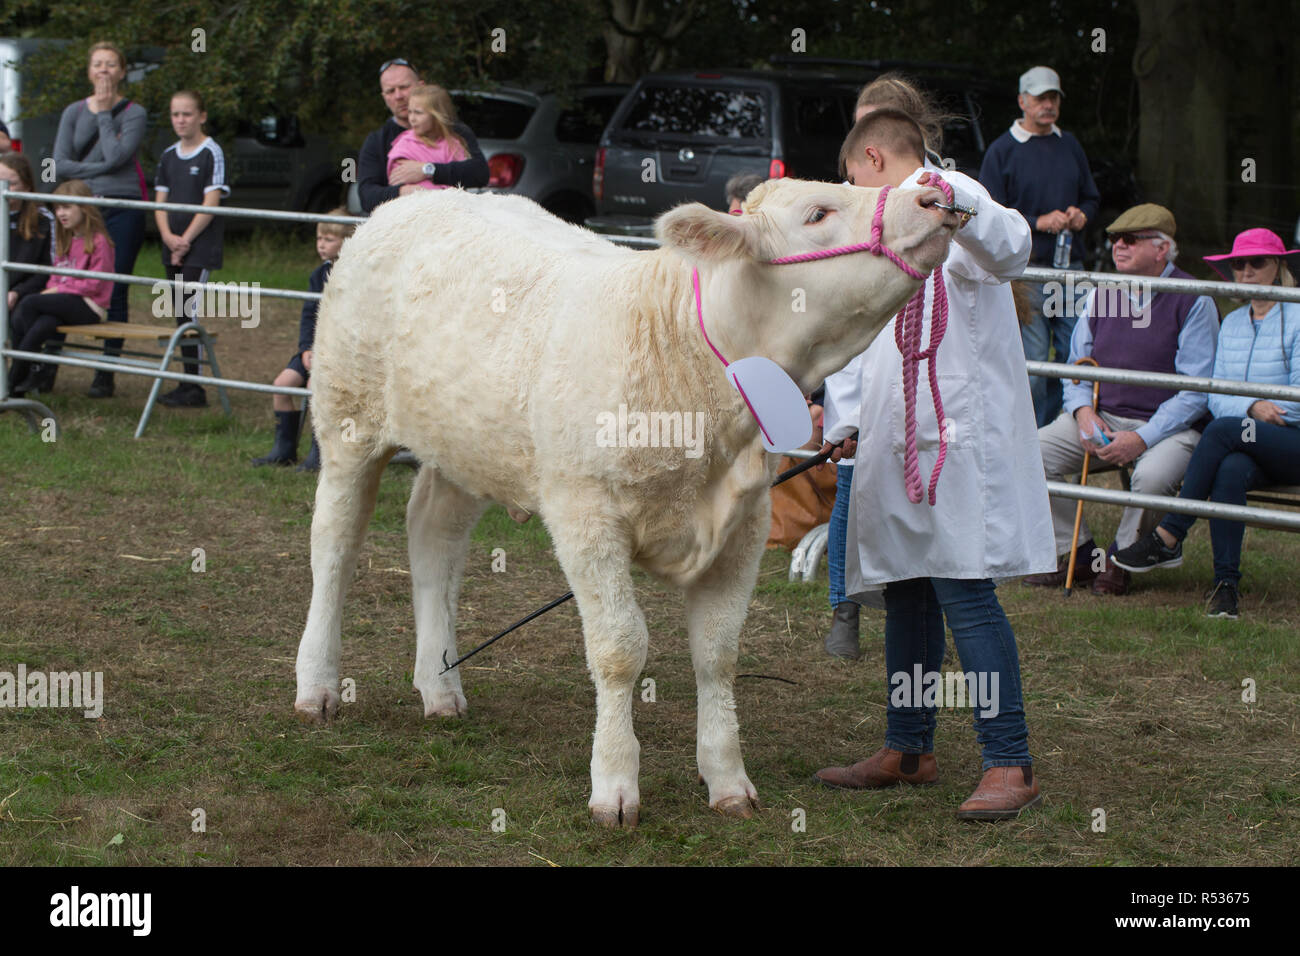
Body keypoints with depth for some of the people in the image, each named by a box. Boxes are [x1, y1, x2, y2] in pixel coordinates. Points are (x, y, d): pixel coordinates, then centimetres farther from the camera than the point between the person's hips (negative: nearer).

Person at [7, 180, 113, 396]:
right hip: (64, 301, 7)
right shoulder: (65, 241, 21)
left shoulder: (98, 241, -6)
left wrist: (59, 290, -13)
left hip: (89, 307, -7)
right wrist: (51, 290, -1)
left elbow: (94, 284, -12)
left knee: (28, 304, -25)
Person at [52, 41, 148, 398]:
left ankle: (106, 374, 2)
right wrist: (99, 169, -10)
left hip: (122, 210, -2)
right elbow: (60, 164, 0)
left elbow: (116, 155, -13)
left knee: (115, 293, -3)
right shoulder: (74, 112, 11)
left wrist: (103, 114, -4)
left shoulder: (134, 113, 3)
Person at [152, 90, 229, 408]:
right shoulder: (169, 156, 13)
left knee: (190, 312, -11)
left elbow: (211, 203, -12)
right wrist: (168, 237, -5)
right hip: (173, 246, 7)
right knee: (181, 315, 9)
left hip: (200, 247, -7)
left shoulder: (211, 153, -6)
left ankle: (193, 389, -10)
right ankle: (186, 385, 14)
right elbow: (160, 201, 12)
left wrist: (185, 239, -14)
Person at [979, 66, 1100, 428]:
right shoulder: (1002, 150, 0)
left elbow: (1091, 196, 25)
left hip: (1070, 266, 5)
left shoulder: (1069, 145, 16)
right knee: (1032, 360, -7)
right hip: (1026, 267, -5)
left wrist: (1082, 214, 2)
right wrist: (1038, 222, -14)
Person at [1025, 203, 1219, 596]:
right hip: (1102, 416, 5)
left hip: (1171, 425, -5)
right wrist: (1083, 412, -6)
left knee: (1151, 475, -37)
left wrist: (1142, 438, -20)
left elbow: (1196, 390, -10)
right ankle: (1078, 553, -3)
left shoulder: (1193, 302, -6)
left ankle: (1121, 559, -8)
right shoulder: (1100, 295, 10)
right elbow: (1076, 367, 18)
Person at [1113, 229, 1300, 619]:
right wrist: (1252, 407, -12)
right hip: (1245, 446, 4)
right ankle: (1225, 583, -33)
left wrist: (1259, 414, -14)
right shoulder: (1231, 324, 17)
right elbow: (1215, 398, 7)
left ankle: (1168, 539, -29)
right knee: (1230, 469, -34)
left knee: (1224, 429, -33)